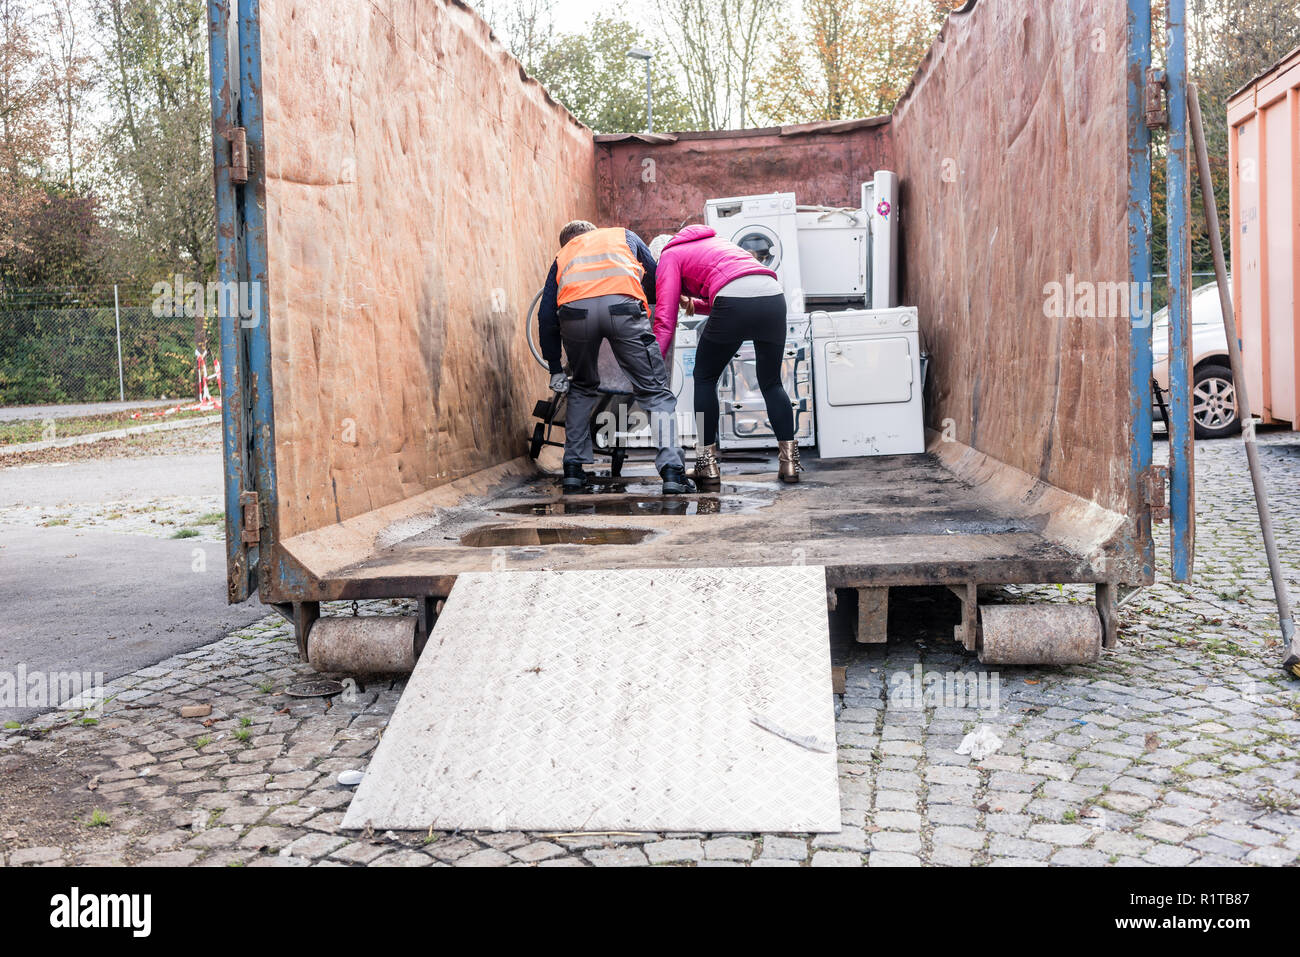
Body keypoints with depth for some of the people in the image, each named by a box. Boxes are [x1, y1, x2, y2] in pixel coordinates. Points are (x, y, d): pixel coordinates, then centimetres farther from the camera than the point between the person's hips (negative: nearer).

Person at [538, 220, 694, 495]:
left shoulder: (563, 256, 37)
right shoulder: (624, 235, 37)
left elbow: (546, 316, 27)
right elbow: (656, 282, 28)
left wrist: (555, 369, 31)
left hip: (574, 312, 2)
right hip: (622, 307, -2)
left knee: (582, 389, 26)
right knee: (655, 392, 6)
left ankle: (573, 470, 22)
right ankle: (672, 470, -9)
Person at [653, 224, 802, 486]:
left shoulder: (670, 256, 20)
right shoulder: (716, 241, 40)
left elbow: (665, 319, 8)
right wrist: (695, 304, 31)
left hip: (734, 299, -6)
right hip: (774, 295, 6)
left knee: (705, 379, 14)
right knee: (771, 382, 21)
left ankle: (708, 465, 13)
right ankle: (790, 460, 15)